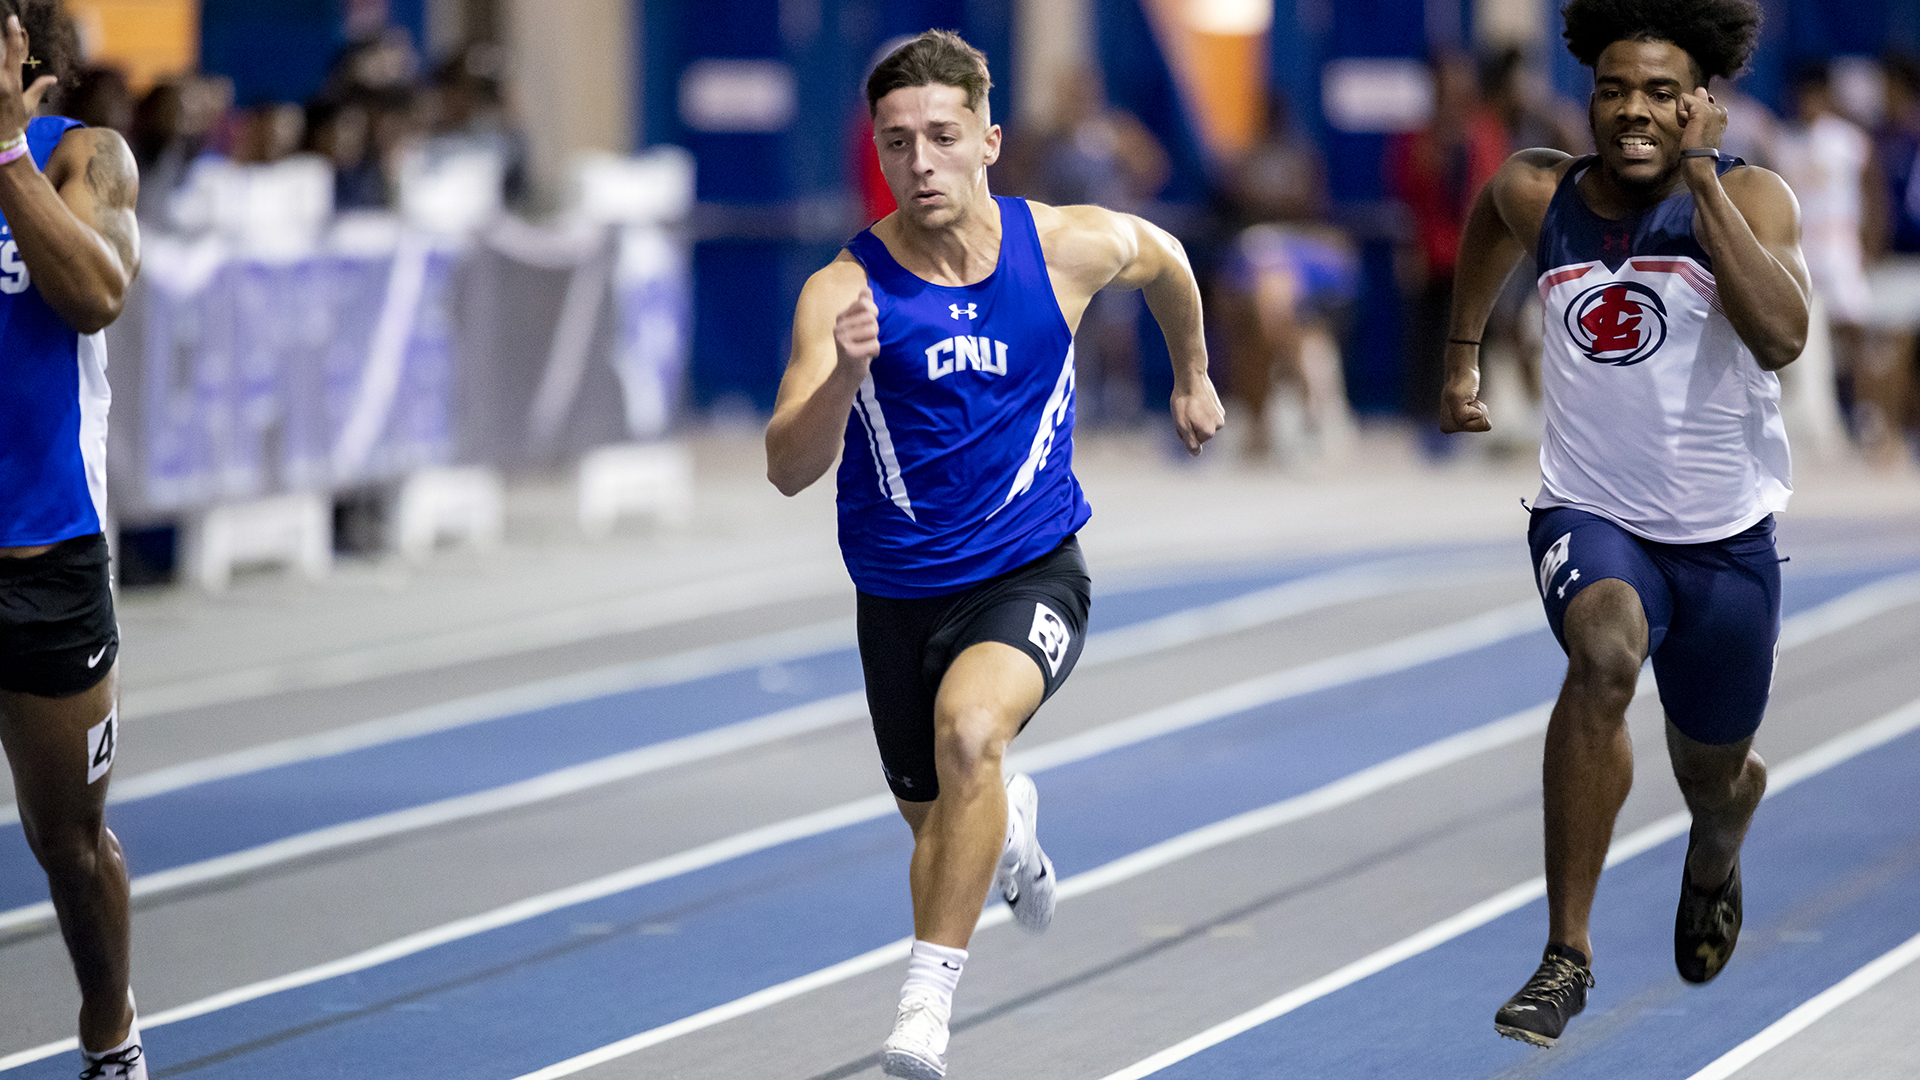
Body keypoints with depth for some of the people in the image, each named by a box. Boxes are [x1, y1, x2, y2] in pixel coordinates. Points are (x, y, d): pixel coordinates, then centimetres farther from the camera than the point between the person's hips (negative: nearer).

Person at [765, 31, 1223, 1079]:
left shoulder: (1071, 246, -9)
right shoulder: (843, 290, -14)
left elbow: (1165, 260, 16)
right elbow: (788, 471, -22)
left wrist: (1192, 377, 28)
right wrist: (845, 374, -40)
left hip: (1029, 571, -2)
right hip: (900, 590, 2)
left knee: (969, 727, -33)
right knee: (936, 828, 16)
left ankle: (927, 993, -26)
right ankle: (1008, 827, 56)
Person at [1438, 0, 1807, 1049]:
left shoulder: (1749, 197, -13)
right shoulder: (1541, 194, -4)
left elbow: (1781, 336, -32)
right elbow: (1492, 215, 23)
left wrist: (1700, 176, -31)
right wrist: (1462, 351, 26)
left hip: (1726, 538, 0)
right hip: (1590, 516, 0)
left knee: (1715, 776, 17)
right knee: (1606, 650, -34)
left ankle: (1714, 861, 59)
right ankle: (1566, 954, -30)